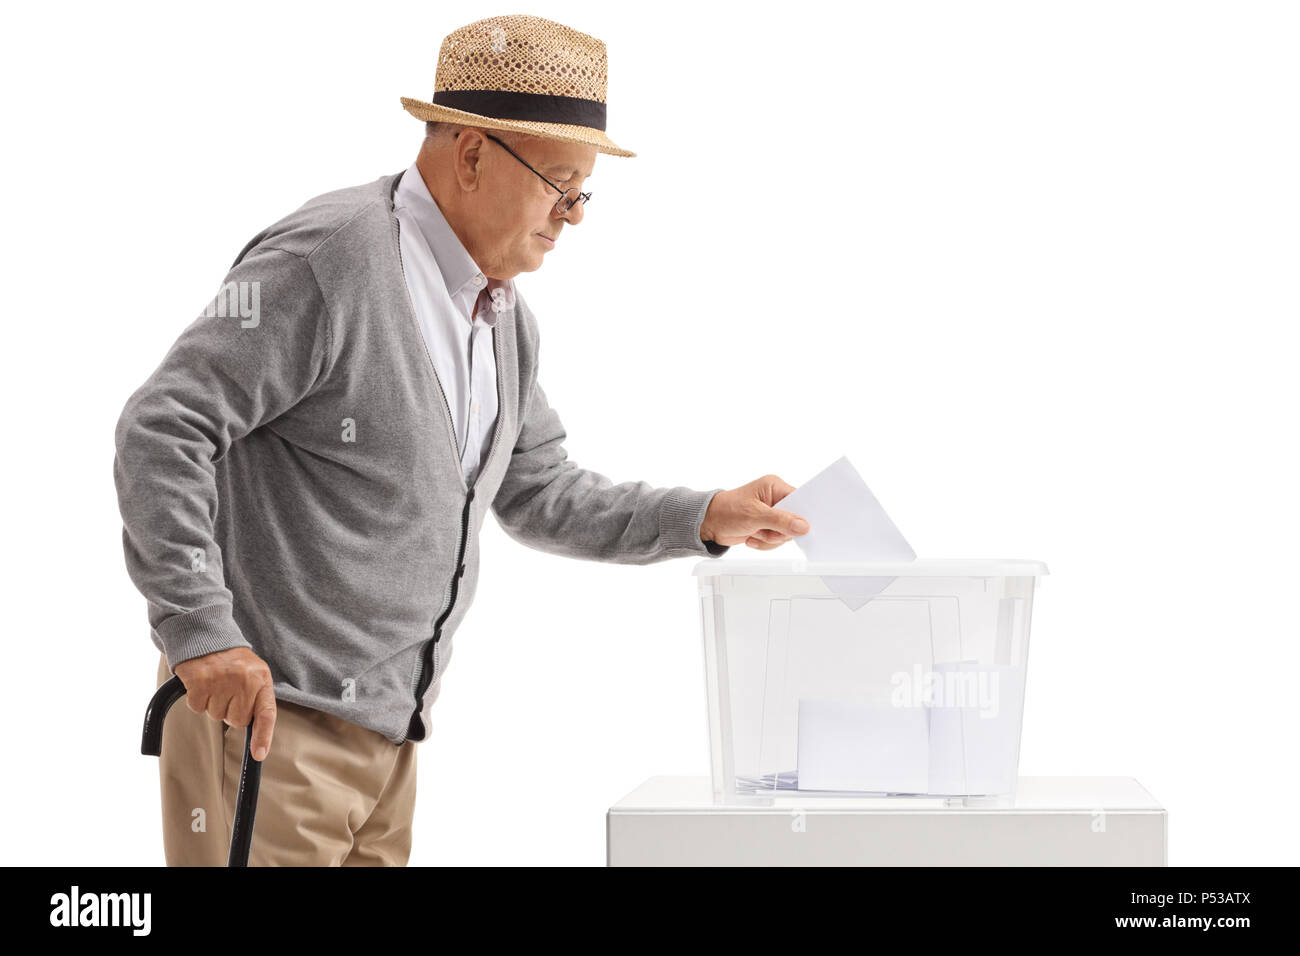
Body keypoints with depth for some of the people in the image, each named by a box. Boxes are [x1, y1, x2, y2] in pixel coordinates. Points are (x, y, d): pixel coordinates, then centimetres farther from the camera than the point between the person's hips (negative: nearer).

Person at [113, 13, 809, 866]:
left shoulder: (505, 315, 13)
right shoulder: (329, 262, -17)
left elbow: (540, 496, 24)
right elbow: (162, 432, -19)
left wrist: (703, 518, 12)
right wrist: (202, 633, -24)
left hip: (389, 731, 9)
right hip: (262, 712, -9)